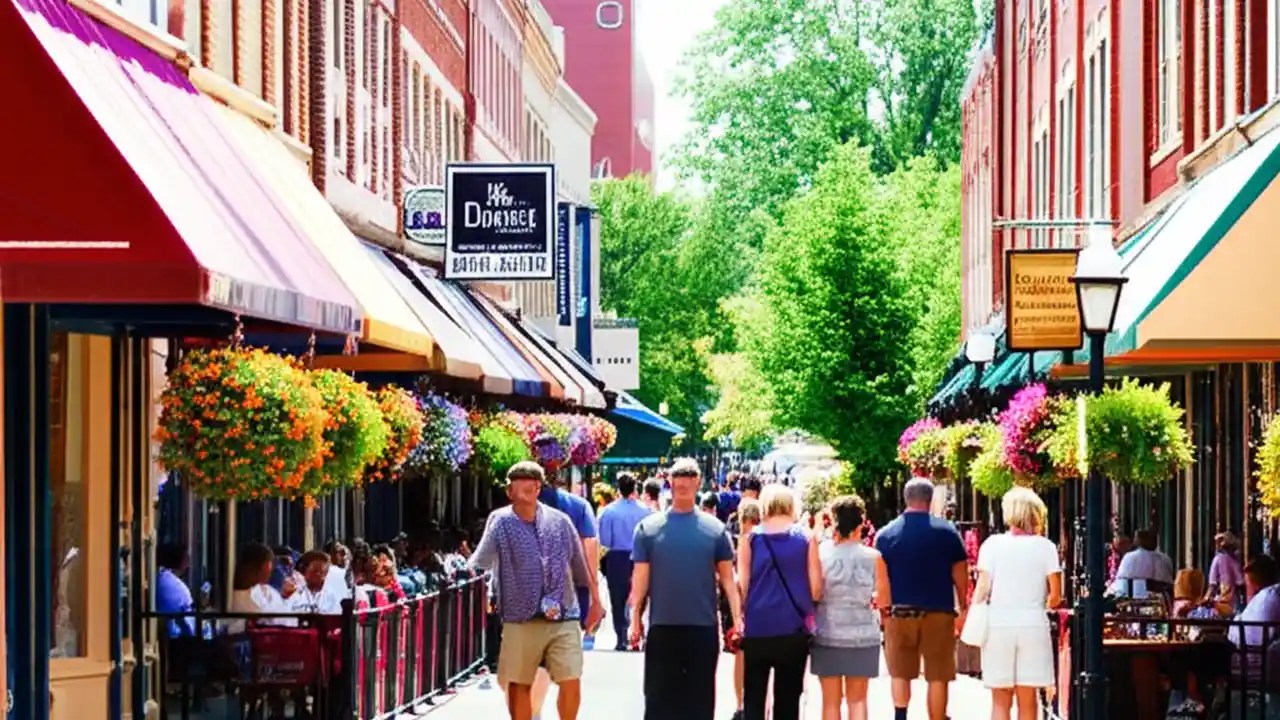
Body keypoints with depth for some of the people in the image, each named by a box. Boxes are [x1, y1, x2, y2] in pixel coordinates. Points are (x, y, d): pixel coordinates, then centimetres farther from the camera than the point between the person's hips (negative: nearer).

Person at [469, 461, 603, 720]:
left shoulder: (560, 521, 5)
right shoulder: (501, 522, -2)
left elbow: (580, 563, 14)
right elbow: (478, 566, -10)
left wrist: (595, 599, 18)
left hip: (564, 619, 1)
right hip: (520, 621, -1)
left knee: (571, 683, -5)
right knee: (519, 686, 8)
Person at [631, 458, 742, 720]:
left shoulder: (714, 528, 4)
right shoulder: (649, 527, 3)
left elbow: (727, 577, 5)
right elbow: (641, 577, 4)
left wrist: (737, 617, -2)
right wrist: (635, 618, 0)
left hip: (704, 627, 0)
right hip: (662, 627, 0)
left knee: (700, 698, 7)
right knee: (659, 696, 4)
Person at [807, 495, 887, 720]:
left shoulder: (820, 553, -7)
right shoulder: (873, 557, -7)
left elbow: (813, 593, -10)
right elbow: (883, 599, -1)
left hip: (828, 634, 0)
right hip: (863, 635, 0)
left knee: (831, 701, 8)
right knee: (857, 699, 10)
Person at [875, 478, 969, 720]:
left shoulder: (886, 534, 1)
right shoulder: (947, 531, -3)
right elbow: (960, 574, -2)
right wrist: (963, 608, 10)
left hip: (899, 612, 1)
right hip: (938, 612, -1)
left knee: (900, 673, 13)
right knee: (938, 677, 5)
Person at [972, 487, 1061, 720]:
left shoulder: (992, 544, 0)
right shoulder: (1045, 547, 1)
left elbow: (982, 589, -6)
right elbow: (1055, 596, 0)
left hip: (998, 624, 0)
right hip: (1033, 625, 0)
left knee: (1000, 700, 4)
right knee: (1027, 699, 8)